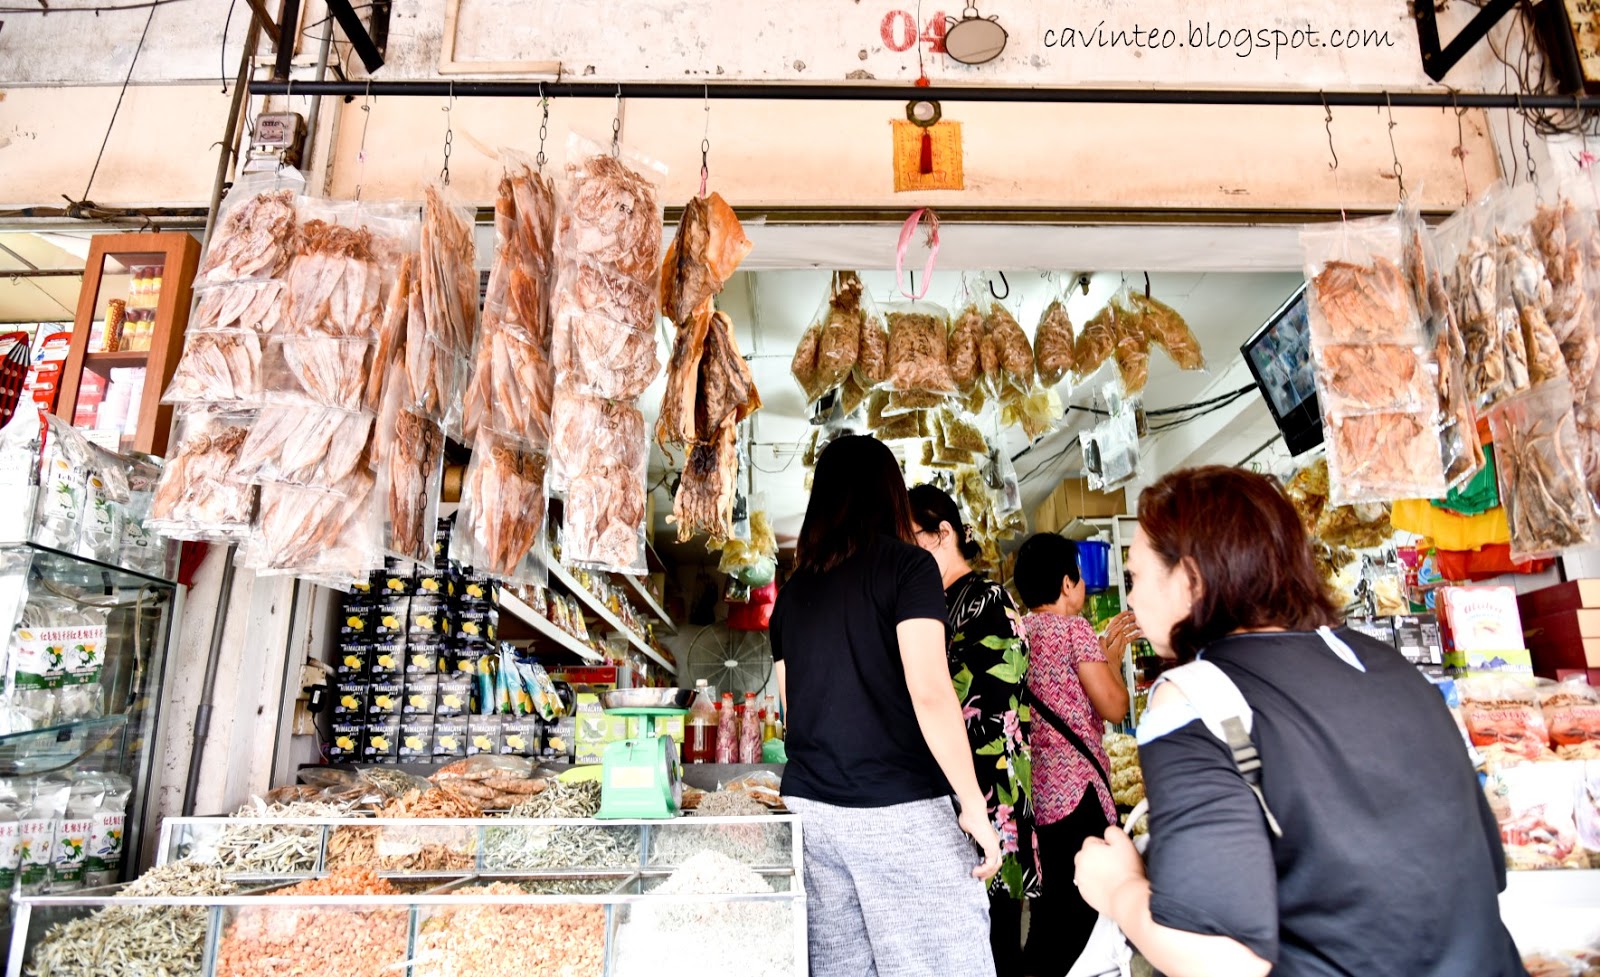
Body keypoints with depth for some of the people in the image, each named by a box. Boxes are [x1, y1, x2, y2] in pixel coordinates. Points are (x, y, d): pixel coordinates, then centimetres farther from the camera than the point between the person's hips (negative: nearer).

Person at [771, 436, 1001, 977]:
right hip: (898, 810, -6)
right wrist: (974, 805, -8)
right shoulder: (906, 565, -5)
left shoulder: (794, 589, 11)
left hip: (808, 806, 6)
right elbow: (930, 694, -14)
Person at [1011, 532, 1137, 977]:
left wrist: (1101, 648, 21)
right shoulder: (1073, 628, -11)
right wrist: (1113, 655, 5)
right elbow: (1114, 707, -11)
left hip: (1031, 789, 8)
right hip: (1075, 790, -8)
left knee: (1047, 913, 17)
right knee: (1081, 911, 2)